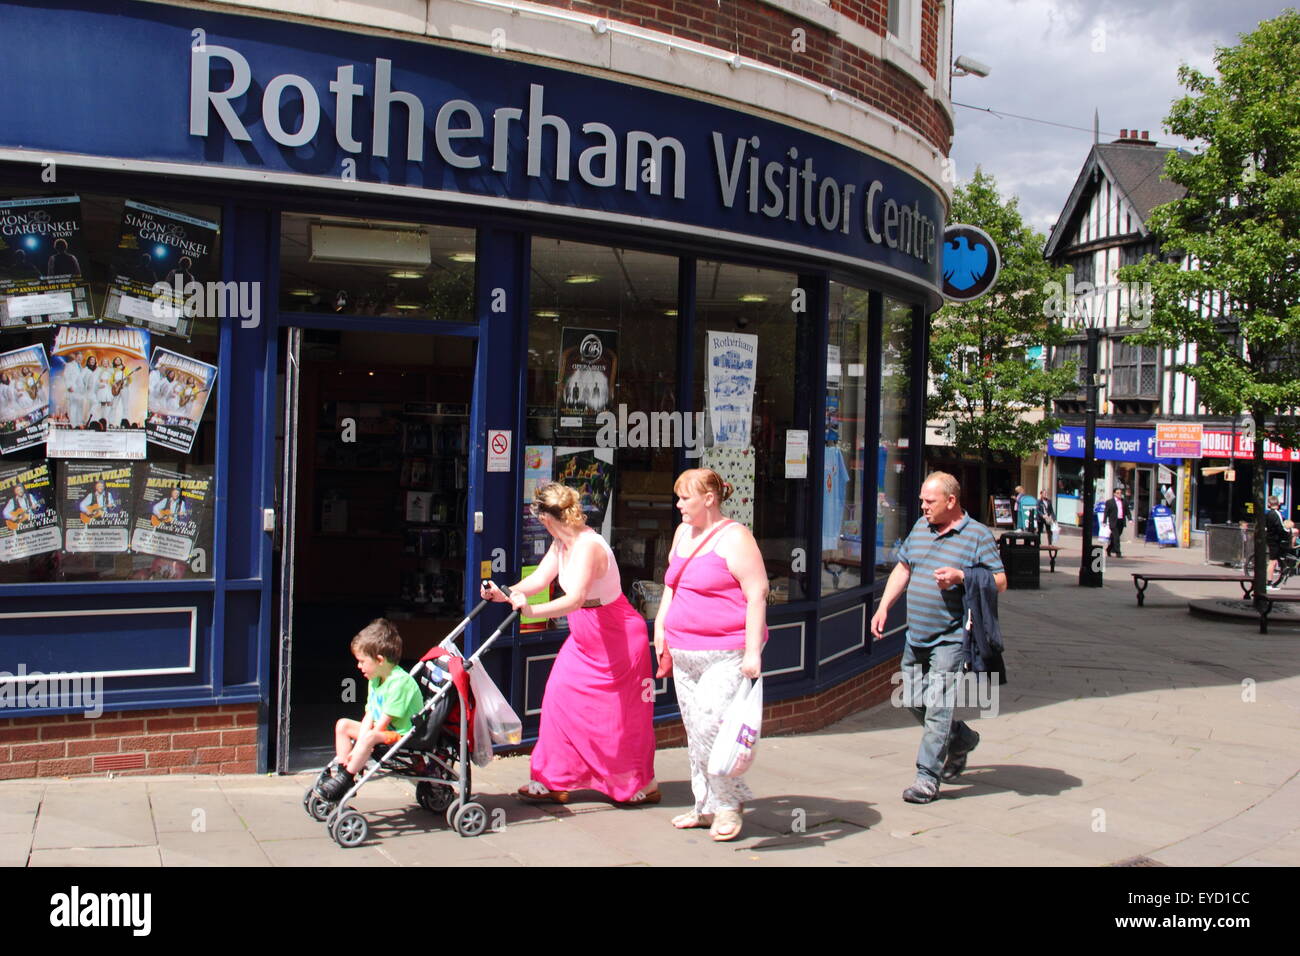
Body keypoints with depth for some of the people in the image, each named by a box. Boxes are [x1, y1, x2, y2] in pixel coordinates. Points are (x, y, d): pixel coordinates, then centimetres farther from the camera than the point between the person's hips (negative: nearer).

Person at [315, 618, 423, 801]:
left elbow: (384, 721, -23)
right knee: (343, 724, 9)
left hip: (405, 737, -10)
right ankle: (342, 772, 4)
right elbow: (369, 716, 2)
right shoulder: (375, 680, 8)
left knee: (370, 737, -35)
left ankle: (346, 779, -22)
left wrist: (360, 746, -19)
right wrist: (358, 749, -11)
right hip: (385, 732, 10)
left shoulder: (399, 681, -22)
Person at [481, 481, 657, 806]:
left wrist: (531, 610, -50)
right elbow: (539, 579, -1)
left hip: (618, 637, -9)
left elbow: (575, 599, -38)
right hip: (586, 638, 9)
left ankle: (643, 786, 21)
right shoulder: (561, 544, 3)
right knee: (561, 700, 5)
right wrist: (505, 593, -17)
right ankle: (555, 782, 12)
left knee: (620, 715, 2)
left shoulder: (588, 546, -27)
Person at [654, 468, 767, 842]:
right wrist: (660, 625, 17)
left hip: (726, 653, -8)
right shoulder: (683, 533, 14)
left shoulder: (733, 538, -11)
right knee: (695, 733, 11)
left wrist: (753, 651, -20)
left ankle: (730, 805, 4)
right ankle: (707, 807, 22)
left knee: (711, 727, -13)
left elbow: (757, 594, -16)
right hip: (684, 653, 8)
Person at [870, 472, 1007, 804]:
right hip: (916, 636, 7)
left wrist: (960, 577, -23)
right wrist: (883, 608, 11)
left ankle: (927, 777, 0)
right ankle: (962, 739, 37)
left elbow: (1000, 582, -9)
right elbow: (903, 568, 19)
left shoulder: (978, 536, -6)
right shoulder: (921, 527, 11)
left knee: (937, 708, -8)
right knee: (914, 702, 13)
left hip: (950, 638, -7)